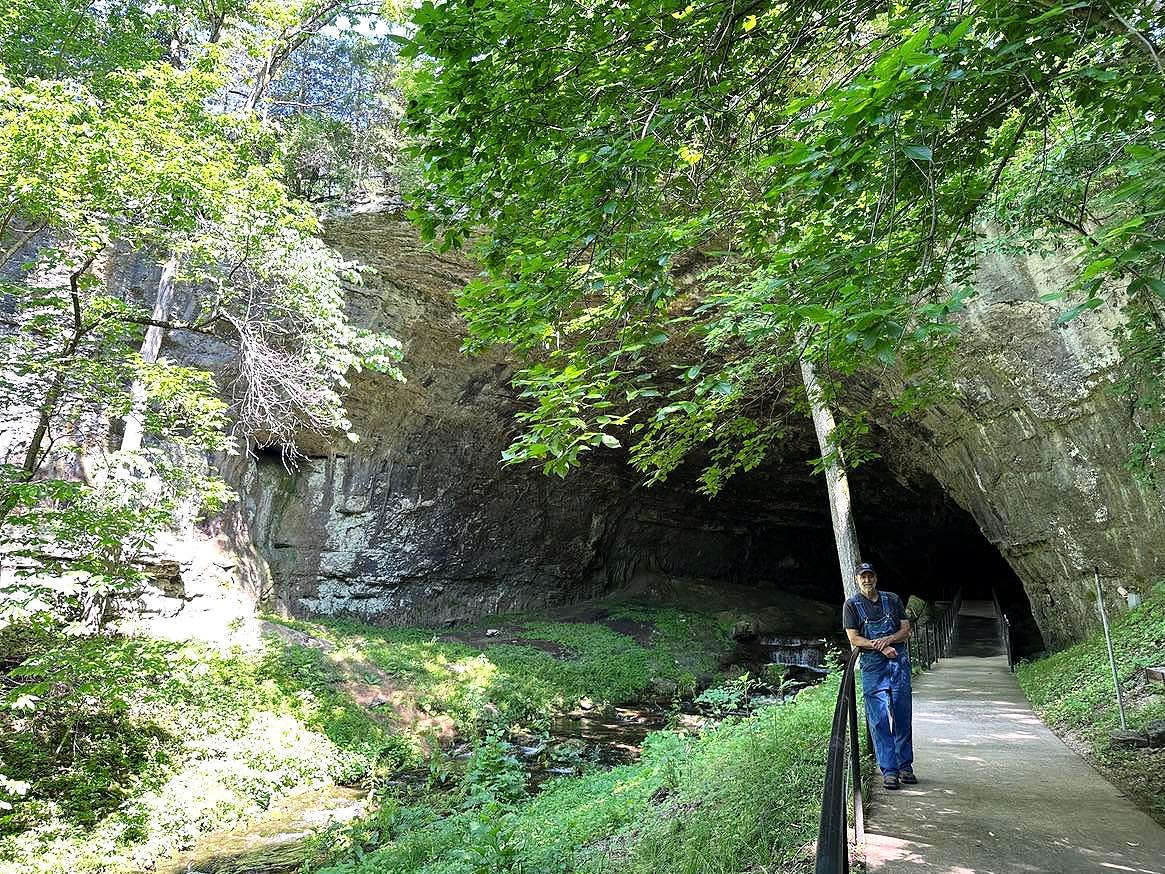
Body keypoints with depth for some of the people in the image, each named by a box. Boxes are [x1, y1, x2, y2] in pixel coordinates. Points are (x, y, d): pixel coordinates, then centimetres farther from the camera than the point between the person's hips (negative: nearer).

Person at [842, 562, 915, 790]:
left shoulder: (893, 600, 10)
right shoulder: (851, 605, 3)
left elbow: (906, 630, 8)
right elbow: (854, 638, -3)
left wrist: (888, 639, -11)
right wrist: (881, 647, -14)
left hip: (899, 662, 2)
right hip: (873, 667, -2)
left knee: (902, 717, 6)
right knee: (879, 720, -4)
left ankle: (905, 766, 18)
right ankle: (889, 770, 1)